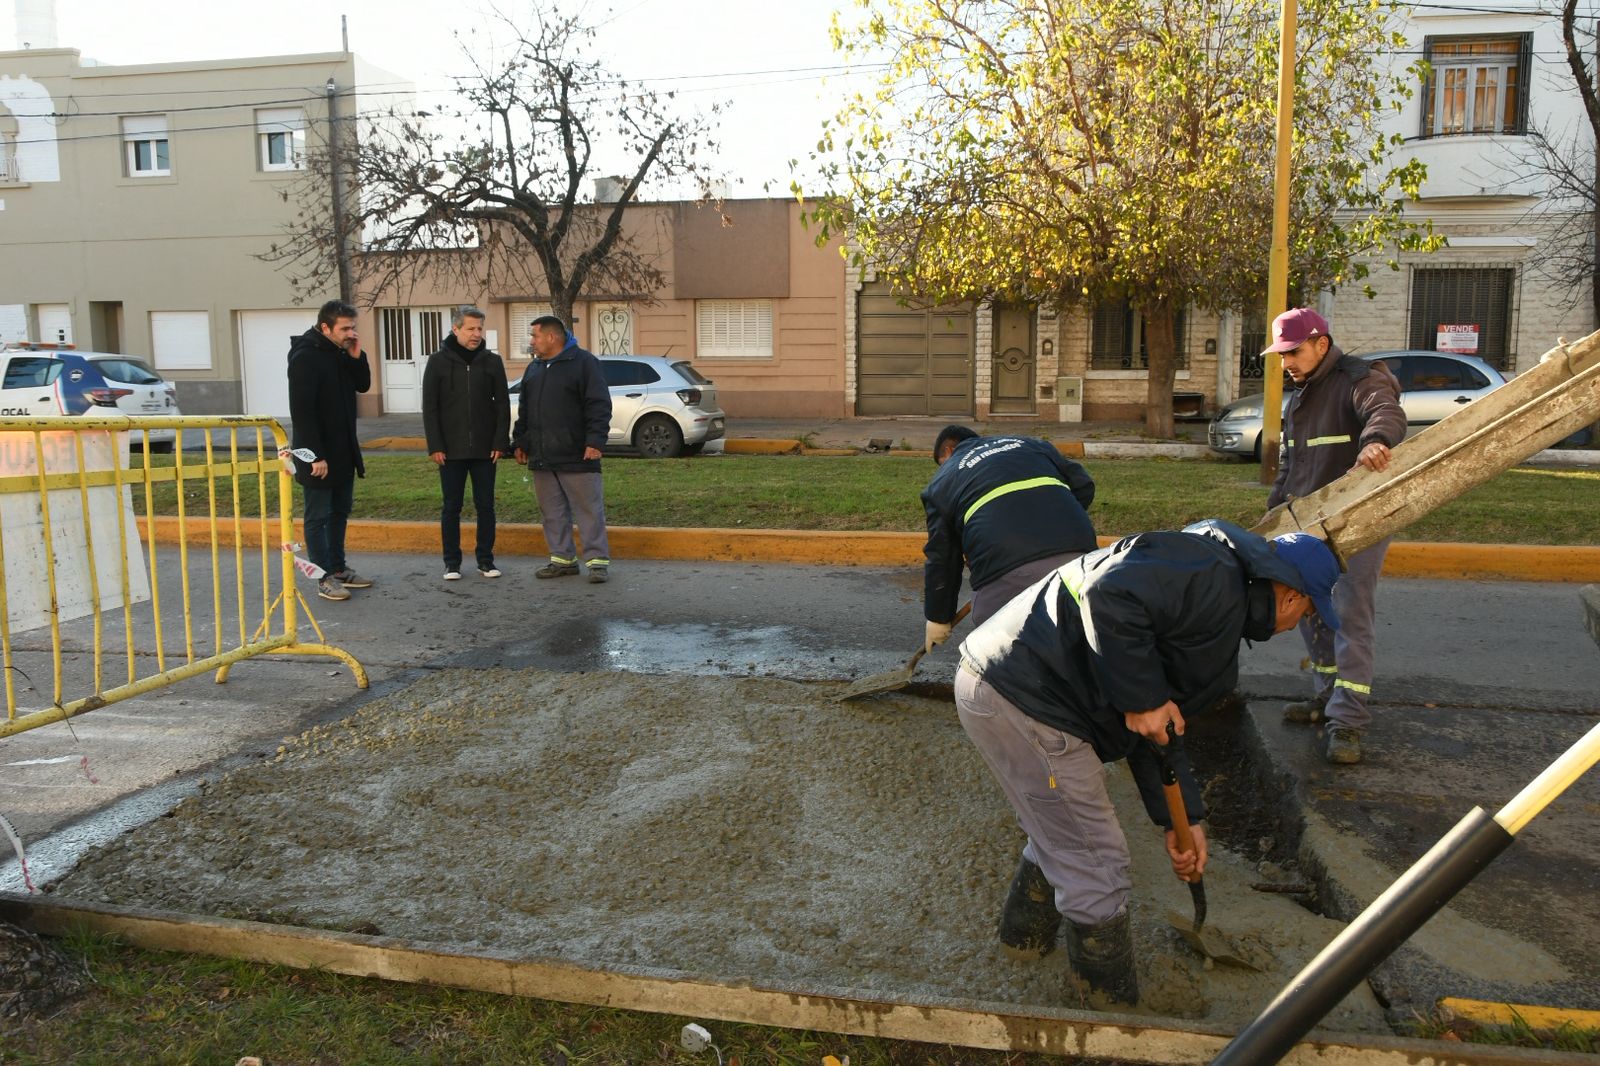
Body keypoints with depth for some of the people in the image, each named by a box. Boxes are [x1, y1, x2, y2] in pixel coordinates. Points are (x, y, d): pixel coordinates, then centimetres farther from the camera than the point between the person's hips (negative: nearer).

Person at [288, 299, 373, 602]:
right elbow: (301, 411, -22)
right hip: (318, 454, -8)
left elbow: (363, 385, 13)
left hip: (343, 452, 9)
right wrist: (316, 455, -24)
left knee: (340, 512, 15)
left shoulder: (340, 352, 7)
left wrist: (357, 356, -4)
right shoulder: (305, 357, -18)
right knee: (318, 517, 1)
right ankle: (325, 579, 6)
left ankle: (339, 568, 26)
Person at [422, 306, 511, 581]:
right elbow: (430, 407, -1)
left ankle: (485, 559, 17)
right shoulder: (438, 361, 0)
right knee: (452, 507, 5)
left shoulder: (492, 361, 4)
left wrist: (500, 442, -4)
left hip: (484, 449, 1)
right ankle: (452, 562, 13)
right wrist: (435, 446, -8)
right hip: (451, 450, -1)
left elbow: (502, 404, 4)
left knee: (485, 506, 6)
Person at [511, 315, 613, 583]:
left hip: (576, 458, -7)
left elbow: (599, 406, -12)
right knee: (553, 511, 10)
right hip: (542, 459, 7)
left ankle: (597, 560, 2)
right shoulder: (533, 369, 18)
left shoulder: (584, 363, -5)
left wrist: (595, 440, -19)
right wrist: (520, 442, 18)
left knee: (589, 509, -3)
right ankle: (563, 559, 19)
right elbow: (524, 411, 23)